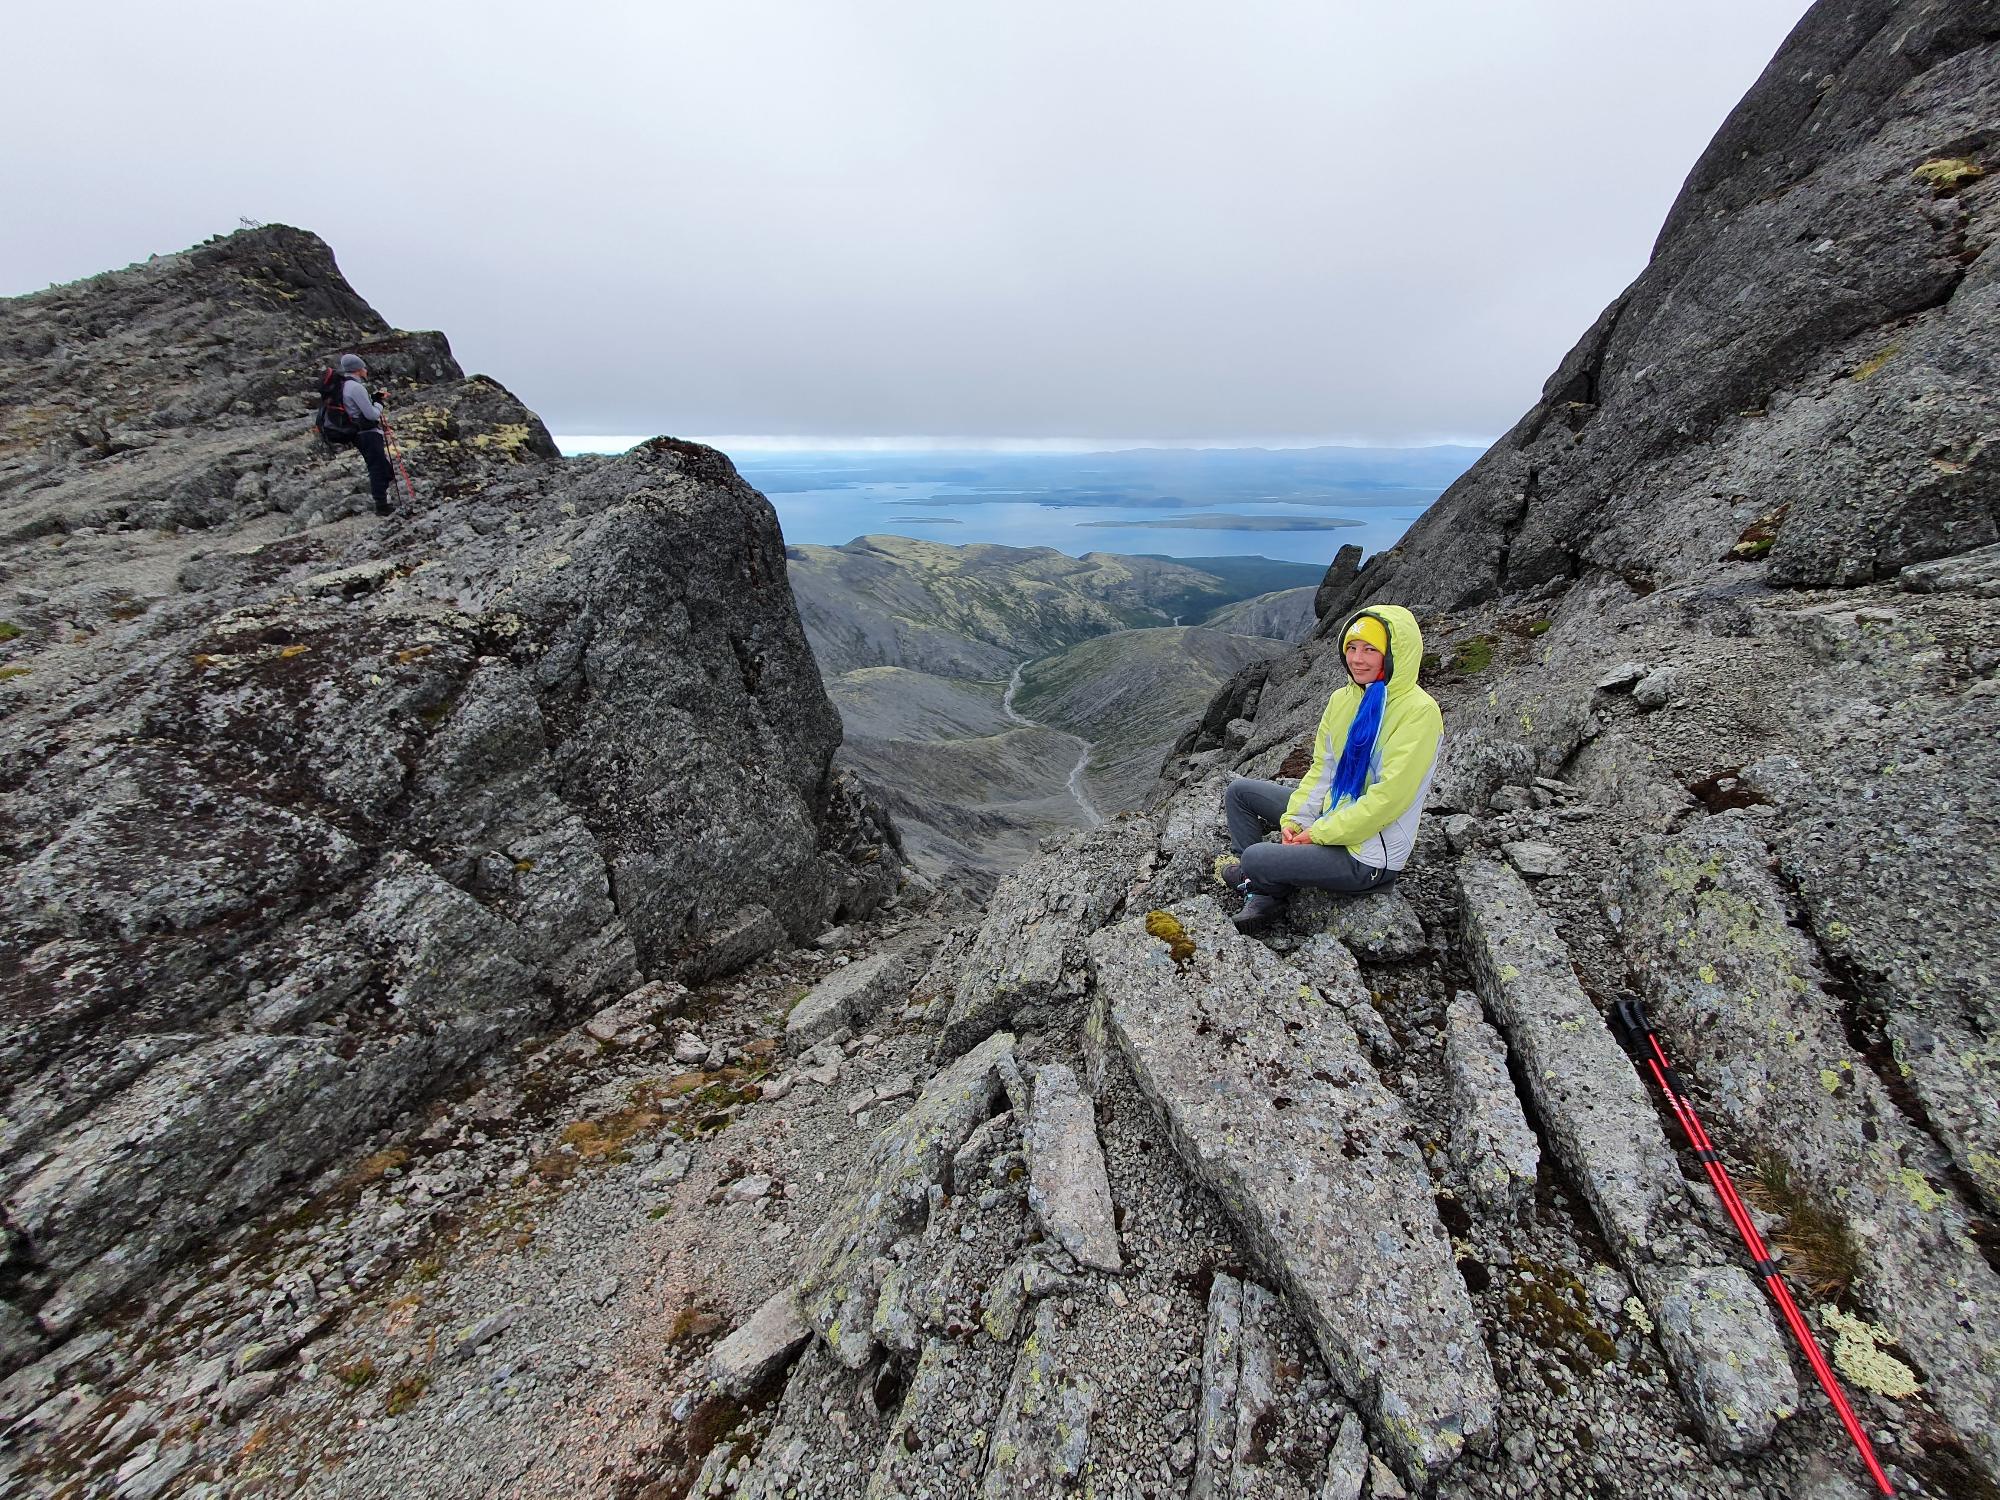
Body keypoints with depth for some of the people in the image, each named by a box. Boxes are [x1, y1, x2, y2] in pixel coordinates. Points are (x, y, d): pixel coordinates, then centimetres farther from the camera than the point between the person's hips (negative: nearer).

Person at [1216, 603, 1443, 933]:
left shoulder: (1418, 712, -21)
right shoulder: (1343, 698, 1)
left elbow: (1387, 797, -25)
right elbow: (1322, 768, 7)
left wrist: (1318, 834, -20)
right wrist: (1294, 819, -5)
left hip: (1369, 856, -8)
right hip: (1329, 815, 8)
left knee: (1254, 859, -23)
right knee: (1239, 792, 7)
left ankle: (1248, 875, 16)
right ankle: (1264, 892, 2)